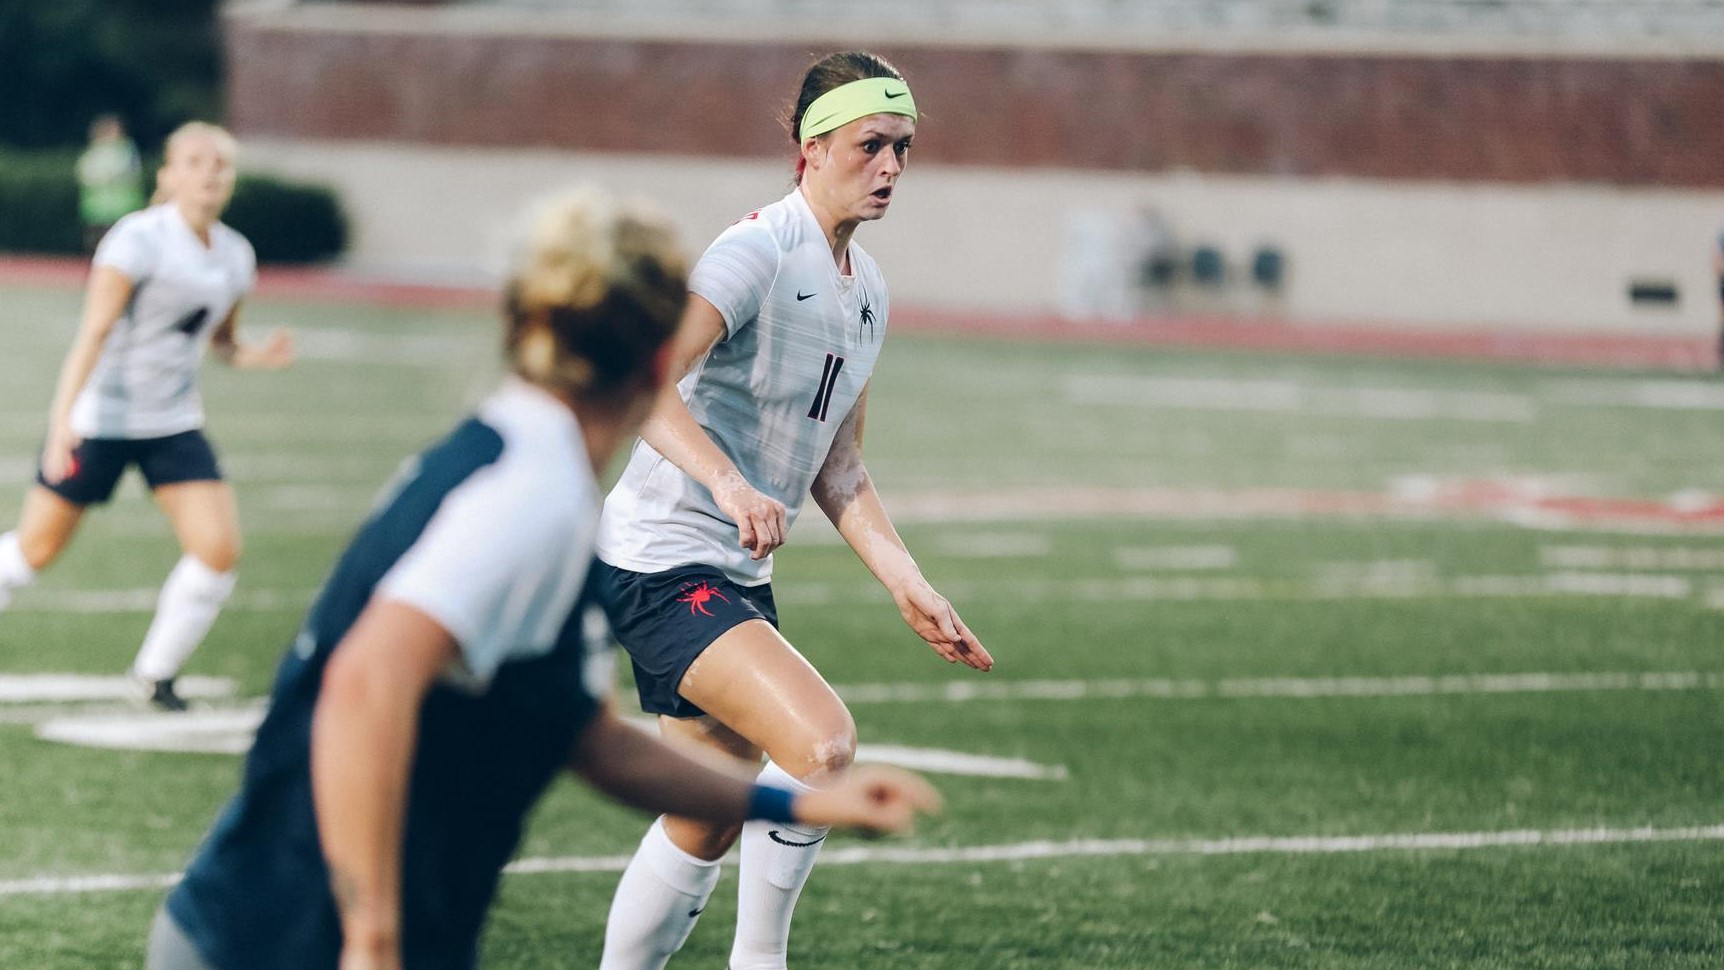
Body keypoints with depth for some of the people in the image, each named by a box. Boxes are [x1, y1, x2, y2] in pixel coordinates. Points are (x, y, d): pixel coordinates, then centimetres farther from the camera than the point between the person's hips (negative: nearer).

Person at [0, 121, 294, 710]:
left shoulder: (236, 257, 3)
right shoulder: (139, 239, -16)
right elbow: (94, 331, -21)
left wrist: (253, 356, -6)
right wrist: (61, 420, -30)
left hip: (173, 424, 5)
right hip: (98, 417, -5)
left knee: (219, 549, -8)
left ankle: (157, 674, 9)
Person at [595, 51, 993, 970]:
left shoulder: (866, 289, 12)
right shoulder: (757, 252, -16)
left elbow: (836, 467, 19)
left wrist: (907, 584, 10)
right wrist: (729, 483, -43)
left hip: (738, 577, 10)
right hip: (660, 559, -9)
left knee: (705, 825, 12)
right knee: (823, 740, -26)